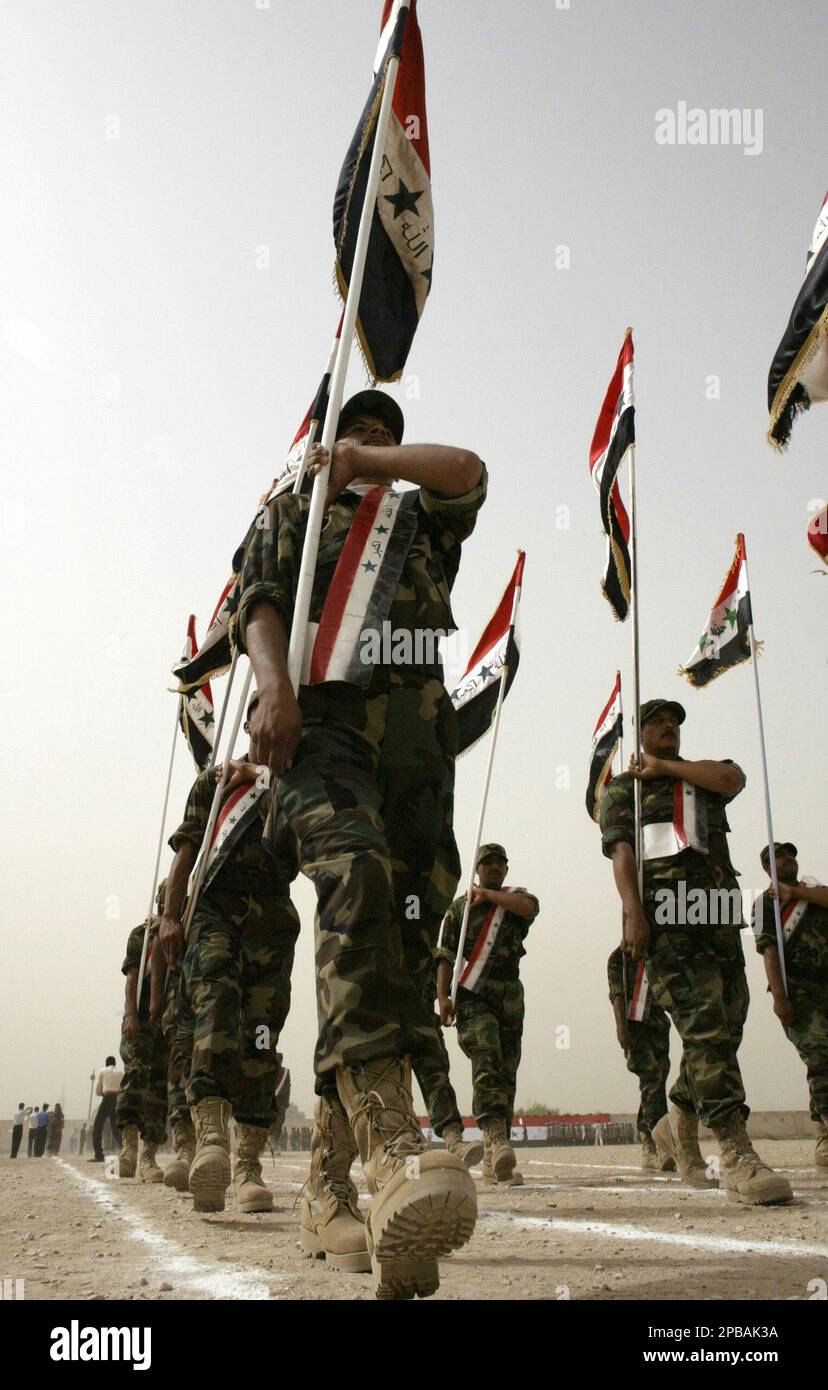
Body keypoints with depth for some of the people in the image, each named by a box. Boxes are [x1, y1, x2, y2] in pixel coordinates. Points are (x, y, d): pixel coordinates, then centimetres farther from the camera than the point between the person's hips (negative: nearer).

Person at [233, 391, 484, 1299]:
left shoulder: (422, 516, 29)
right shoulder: (289, 513, 25)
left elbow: (466, 469, 6)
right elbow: (260, 603, 6)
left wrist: (364, 462, 12)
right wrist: (274, 686, -13)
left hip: (415, 724, 4)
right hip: (321, 714, -3)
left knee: (404, 920, -5)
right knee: (355, 878, -30)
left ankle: (333, 1155, 6)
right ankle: (390, 1138, -45)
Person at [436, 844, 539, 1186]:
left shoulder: (514, 897, 16)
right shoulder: (459, 907, 12)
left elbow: (529, 906, -10)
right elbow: (445, 955, 5)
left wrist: (489, 895, -3)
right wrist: (442, 996, -8)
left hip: (510, 999, 3)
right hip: (472, 996, -3)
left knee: (506, 1074, 3)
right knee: (486, 1062, -23)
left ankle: (493, 1162, 9)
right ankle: (497, 1139, -37)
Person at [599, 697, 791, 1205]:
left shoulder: (702, 776, 27)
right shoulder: (623, 789, 15)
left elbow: (733, 778, 2)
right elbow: (621, 851, -1)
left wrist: (665, 766, 6)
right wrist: (634, 913, -16)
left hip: (718, 913, 5)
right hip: (664, 915, -5)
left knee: (726, 1025, 5)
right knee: (704, 1025, -16)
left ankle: (681, 1121, 27)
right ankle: (738, 1155, -19)